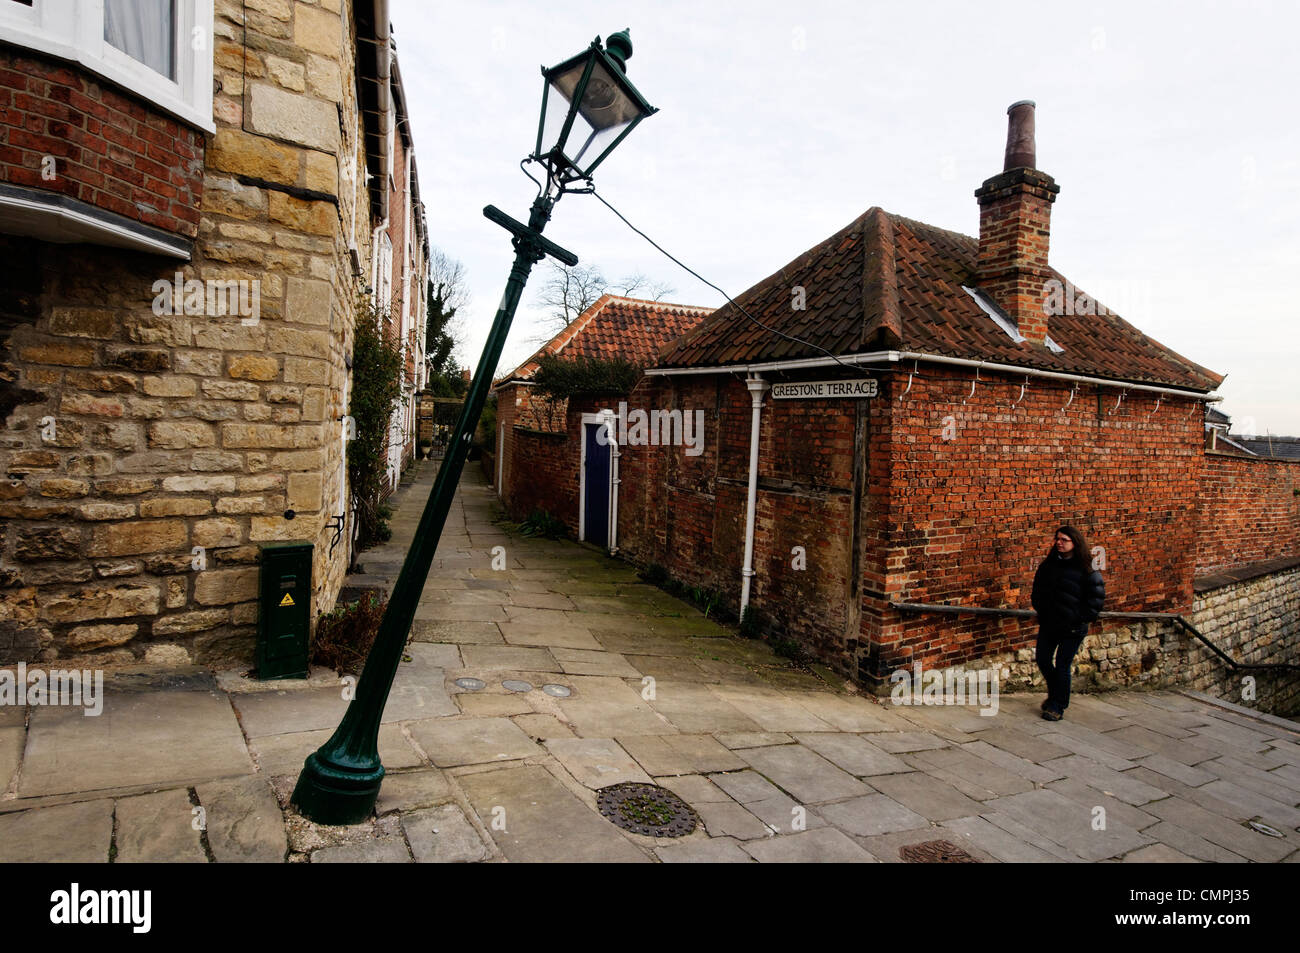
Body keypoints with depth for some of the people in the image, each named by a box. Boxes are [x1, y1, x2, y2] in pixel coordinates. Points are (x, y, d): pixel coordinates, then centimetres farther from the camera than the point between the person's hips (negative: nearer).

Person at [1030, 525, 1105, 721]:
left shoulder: (1085, 570, -10)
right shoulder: (1048, 565, 4)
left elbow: (1096, 598, -5)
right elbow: (1037, 590, 17)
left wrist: (1081, 617, -8)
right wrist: (1040, 610, 8)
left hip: (1072, 628, -5)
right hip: (1048, 624, 5)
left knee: (1062, 665, 0)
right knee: (1043, 660, 10)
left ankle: (1058, 706, 16)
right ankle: (1055, 694, 36)